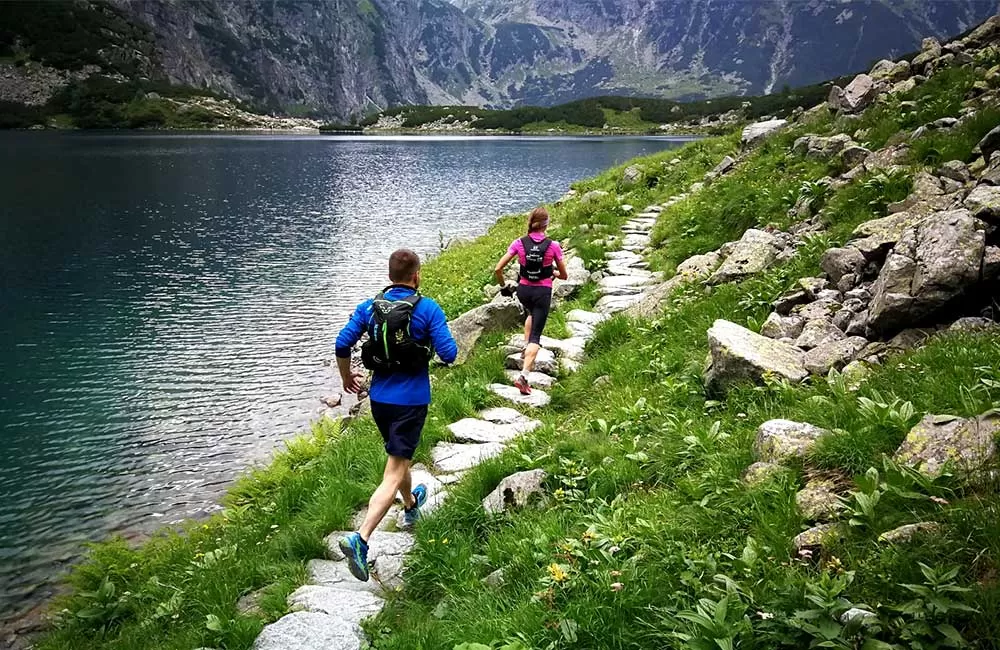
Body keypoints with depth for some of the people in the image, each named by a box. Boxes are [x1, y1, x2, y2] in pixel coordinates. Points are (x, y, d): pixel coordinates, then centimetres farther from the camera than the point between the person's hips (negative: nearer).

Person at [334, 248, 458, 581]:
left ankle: (411, 505, 53)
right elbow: (449, 354, -15)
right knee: (394, 473, -5)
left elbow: (342, 345, -2)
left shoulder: (369, 307, 0)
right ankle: (361, 538, -19)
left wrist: (346, 377, 16)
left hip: (379, 398, 5)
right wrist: (448, 341, 9)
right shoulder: (428, 309, -12)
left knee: (399, 455, 29)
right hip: (411, 400, -5)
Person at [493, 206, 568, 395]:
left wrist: (504, 286, 8)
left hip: (523, 290, 3)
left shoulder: (519, 243, -8)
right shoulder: (553, 246, -11)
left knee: (532, 313, 38)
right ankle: (524, 375, -14)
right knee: (536, 335, 0)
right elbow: (564, 275, -1)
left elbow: (498, 269, -9)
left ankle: (526, 346, 30)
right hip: (543, 292, -3)